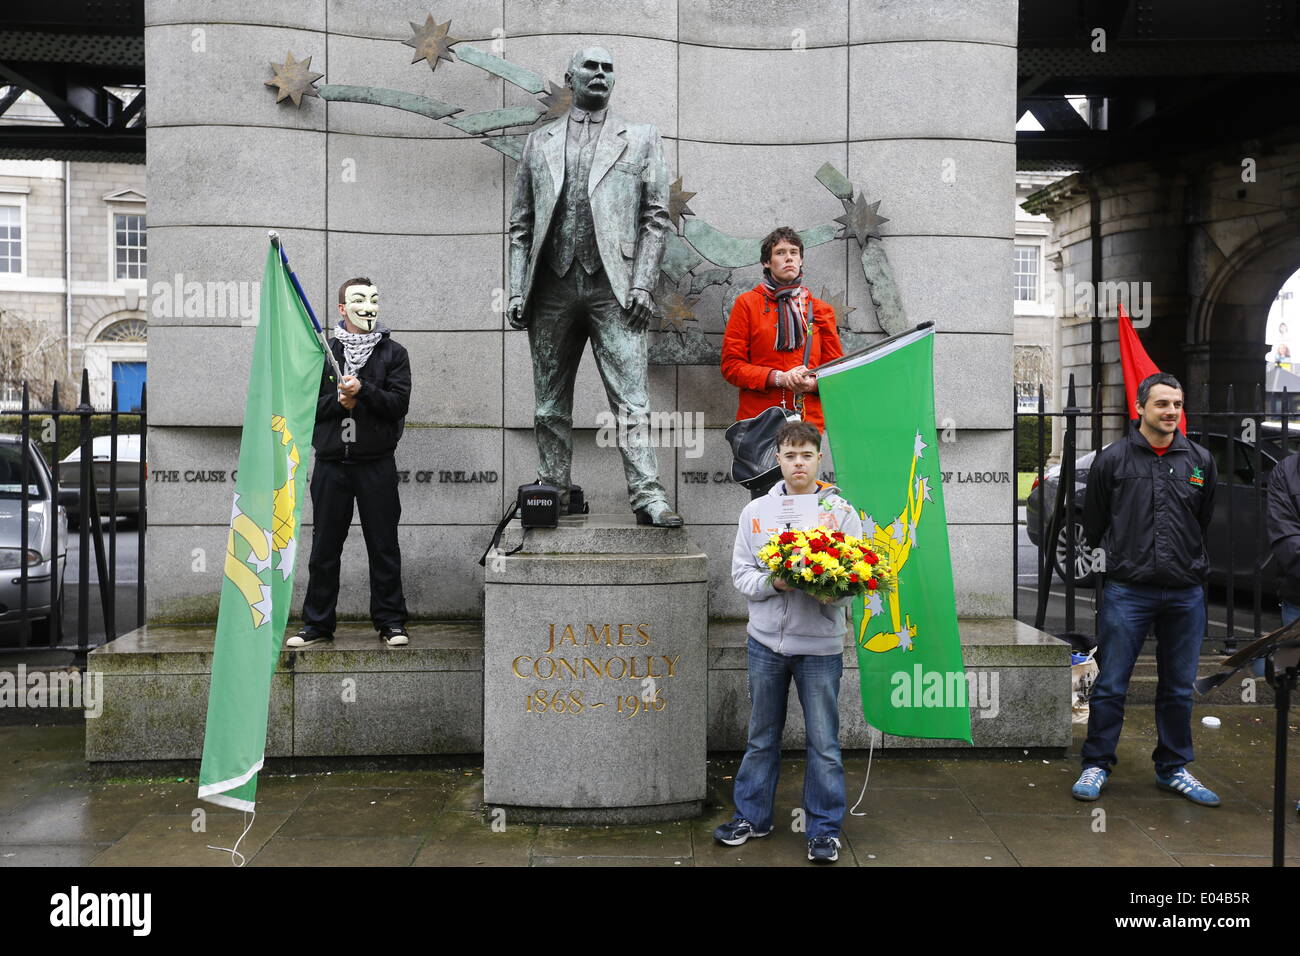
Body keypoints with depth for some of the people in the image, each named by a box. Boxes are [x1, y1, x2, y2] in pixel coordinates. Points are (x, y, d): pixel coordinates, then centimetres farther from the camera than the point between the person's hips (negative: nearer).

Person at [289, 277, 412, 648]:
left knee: (384, 547, 4)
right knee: (324, 548, 7)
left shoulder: (393, 354, 5)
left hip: (377, 464, -1)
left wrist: (362, 390, -19)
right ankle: (317, 623, 18)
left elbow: (399, 403, -6)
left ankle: (391, 621, 14)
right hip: (331, 463, 2)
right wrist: (339, 402, -13)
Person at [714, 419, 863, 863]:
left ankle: (825, 829, 18)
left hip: (819, 644, -2)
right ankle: (752, 816, 29)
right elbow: (741, 572, 4)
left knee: (823, 742, 4)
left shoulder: (841, 511, -1)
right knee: (761, 736, 15)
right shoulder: (756, 510, 5)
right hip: (766, 641, 2)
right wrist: (772, 582, -15)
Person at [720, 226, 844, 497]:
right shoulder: (748, 304, 7)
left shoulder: (819, 310, 16)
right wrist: (779, 377, -12)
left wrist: (813, 382, -7)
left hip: (808, 423, 2)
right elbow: (731, 365, 2)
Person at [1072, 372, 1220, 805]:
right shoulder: (1112, 459, -1)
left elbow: (1205, 522, 18)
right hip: (1127, 591, -3)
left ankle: (1173, 768, 26)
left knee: (1178, 688, 12)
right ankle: (1096, 765, 14)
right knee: (1110, 685, 0)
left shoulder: (1200, 461, 7)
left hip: (1185, 593, 3)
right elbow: (1093, 525, 8)